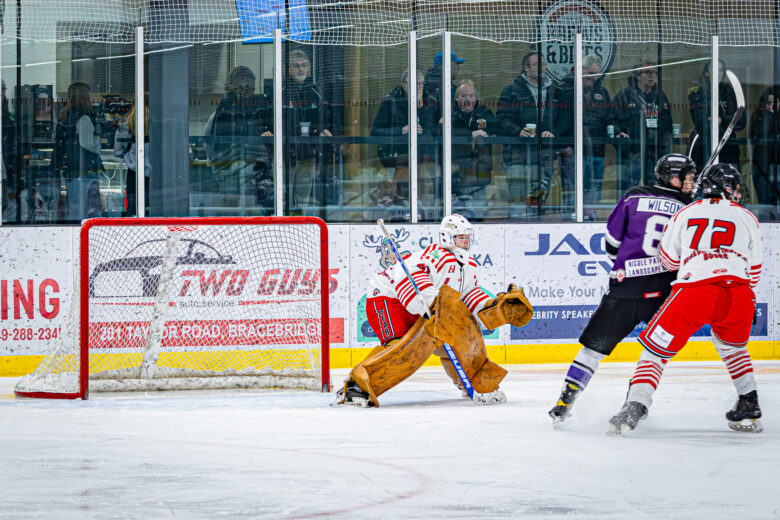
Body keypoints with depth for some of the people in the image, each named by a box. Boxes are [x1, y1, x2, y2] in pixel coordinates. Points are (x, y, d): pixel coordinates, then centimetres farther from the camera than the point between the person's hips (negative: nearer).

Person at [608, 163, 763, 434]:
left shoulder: (686, 213, 21)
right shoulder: (747, 218, 22)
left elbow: (669, 260, 23)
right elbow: (754, 271, 23)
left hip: (694, 288, -2)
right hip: (738, 293, 2)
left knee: (657, 346, 6)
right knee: (731, 345, 30)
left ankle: (635, 406, -11)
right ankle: (749, 409, 23)